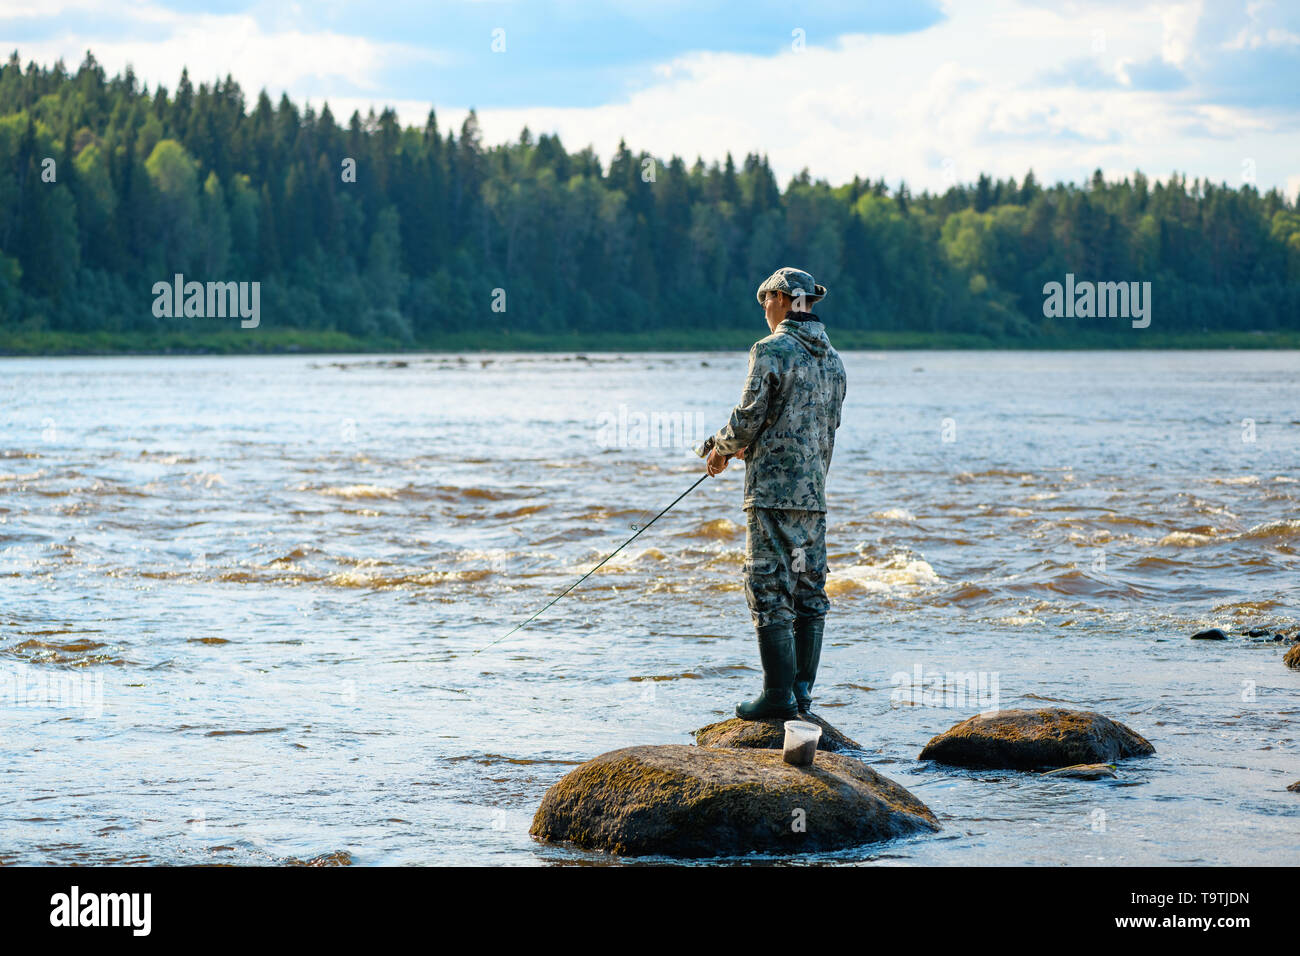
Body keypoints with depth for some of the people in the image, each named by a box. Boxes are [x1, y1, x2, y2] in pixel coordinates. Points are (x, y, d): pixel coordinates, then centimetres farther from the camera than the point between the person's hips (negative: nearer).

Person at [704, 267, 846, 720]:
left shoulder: (772, 350, -11)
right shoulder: (832, 358, 13)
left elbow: (749, 418, -13)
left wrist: (721, 448, 9)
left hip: (773, 490, -8)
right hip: (813, 491, 8)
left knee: (769, 590, -6)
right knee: (809, 589, 9)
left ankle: (779, 694, -8)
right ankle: (802, 691, 11)